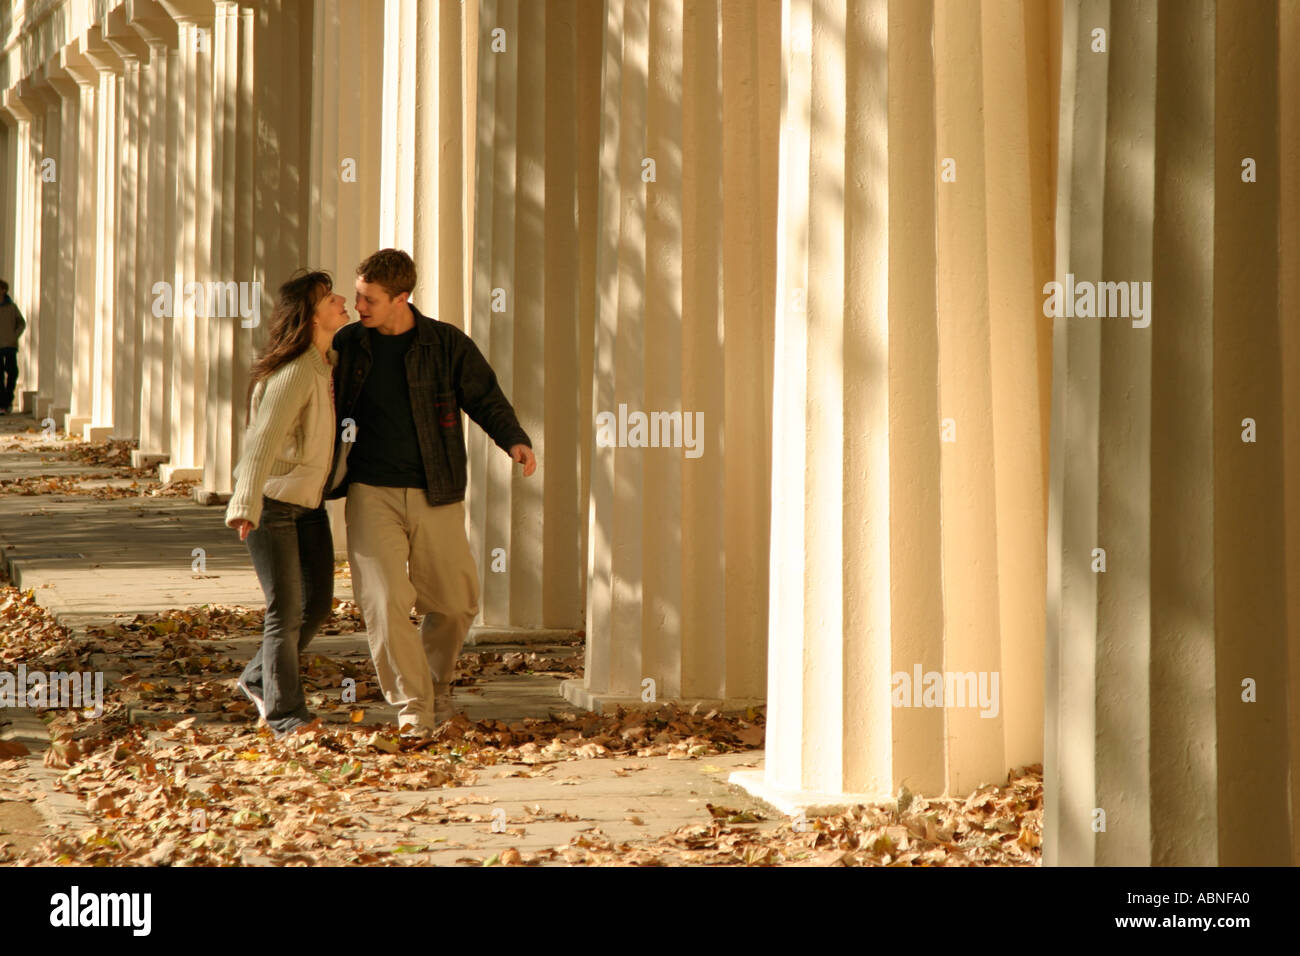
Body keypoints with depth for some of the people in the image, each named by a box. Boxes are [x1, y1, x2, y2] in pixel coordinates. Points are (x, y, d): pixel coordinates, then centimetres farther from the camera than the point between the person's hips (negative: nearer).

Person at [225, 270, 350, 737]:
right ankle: (284, 715, 9)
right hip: (271, 501, -8)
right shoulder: (293, 374, -25)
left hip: (309, 501, 8)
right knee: (286, 610, -4)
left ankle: (258, 680, 29)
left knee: (318, 602, 10)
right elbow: (263, 440, -35)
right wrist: (246, 506, -45)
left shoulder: (329, 364, 2)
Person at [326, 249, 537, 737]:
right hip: (372, 494, 0)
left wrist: (515, 441, -15)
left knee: (454, 601, 5)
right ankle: (411, 708, -3)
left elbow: (485, 399, 2)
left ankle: (437, 683, 32)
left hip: (434, 495, 0)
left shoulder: (448, 344, -1)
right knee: (385, 601, -12)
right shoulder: (347, 345, 4)